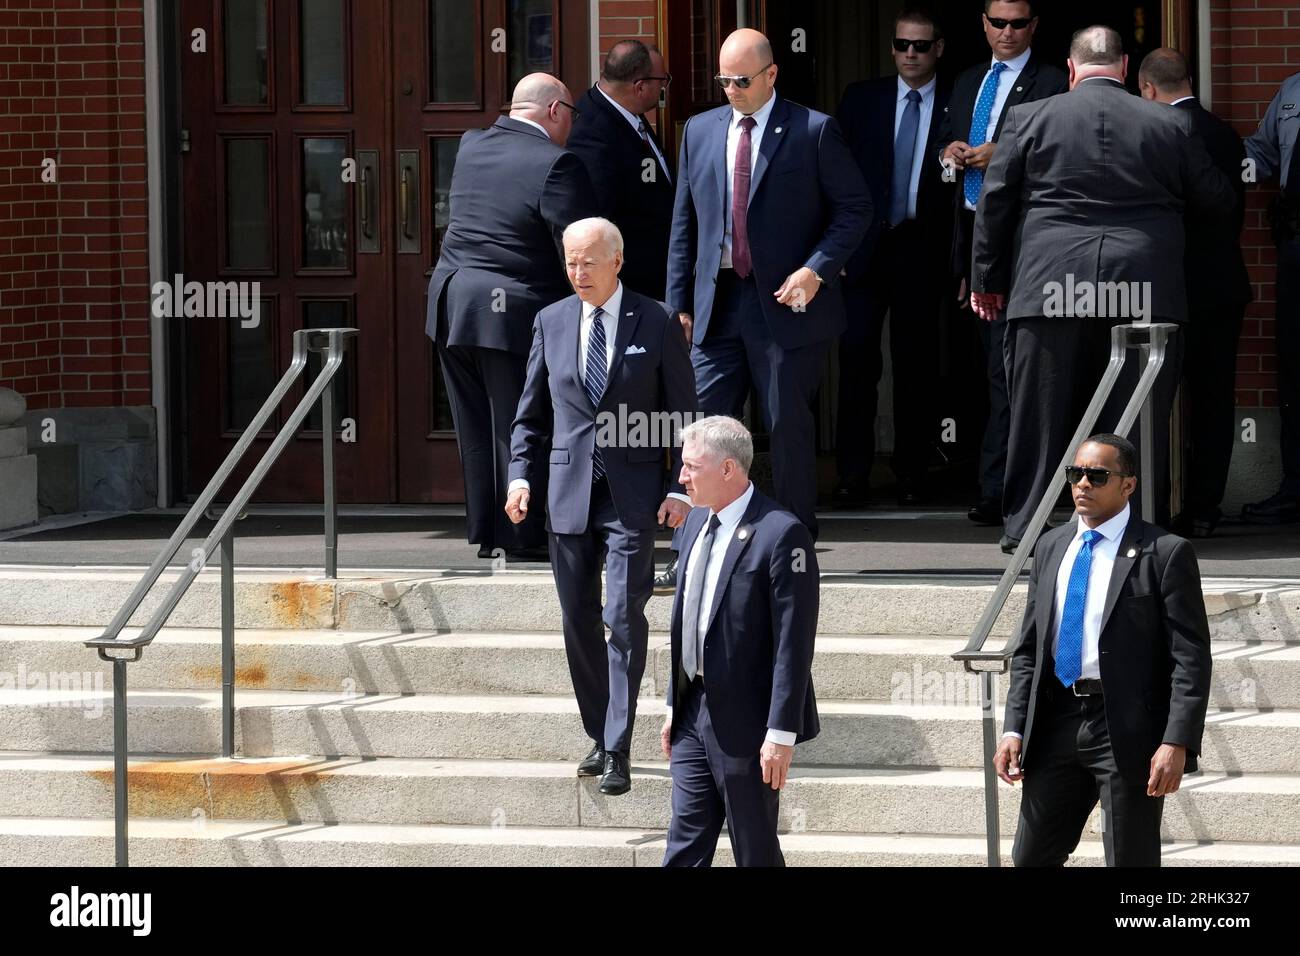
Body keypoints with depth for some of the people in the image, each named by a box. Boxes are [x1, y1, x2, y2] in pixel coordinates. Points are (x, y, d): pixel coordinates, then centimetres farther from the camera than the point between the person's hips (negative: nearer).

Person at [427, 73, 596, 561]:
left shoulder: (471, 147, 8)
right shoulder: (555, 166, -15)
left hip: (451, 302, 7)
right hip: (513, 312, -7)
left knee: (475, 429, 14)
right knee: (519, 431, 1)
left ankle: (485, 533, 19)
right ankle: (520, 538, 5)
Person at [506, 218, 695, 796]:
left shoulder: (656, 325, -1)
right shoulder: (551, 322, 7)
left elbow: (683, 413, 2)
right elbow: (533, 411, 14)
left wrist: (681, 489, -7)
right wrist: (521, 475, 1)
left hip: (632, 494, -4)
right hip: (569, 491, 4)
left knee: (623, 617, -11)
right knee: (578, 620, 7)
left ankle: (618, 751, -9)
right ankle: (600, 736, 22)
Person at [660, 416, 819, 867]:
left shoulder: (781, 534, -16)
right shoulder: (698, 521, 10)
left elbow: (793, 643, -18)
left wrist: (781, 733, -20)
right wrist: (675, 706, 17)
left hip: (745, 724, -8)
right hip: (695, 713, 8)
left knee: (755, 850, 3)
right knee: (685, 846, 6)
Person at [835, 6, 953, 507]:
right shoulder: (861, 99, 7)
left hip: (921, 252, 0)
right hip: (864, 248, 1)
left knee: (916, 365, 4)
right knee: (857, 357, -5)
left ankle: (911, 475, 12)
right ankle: (852, 475, -2)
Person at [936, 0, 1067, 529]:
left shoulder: (1051, 83, -4)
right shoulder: (968, 82, 20)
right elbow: (945, 139, 26)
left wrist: (1001, 154, -20)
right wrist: (950, 153, 4)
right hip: (974, 229, 8)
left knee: (1007, 363, -13)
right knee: (994, 361, 11)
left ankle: (995, 490, -16)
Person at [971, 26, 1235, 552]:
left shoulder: (1028, 119, 3)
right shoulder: (1170, 126, 4)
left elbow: (995, 203, 6)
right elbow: (1218, 200, 12)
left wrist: (986, 280, 15)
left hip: (1050, 289, 0)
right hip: (1144, 292, 0)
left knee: (1040, 415, 6)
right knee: (1138, 419, 5)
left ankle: (1024, 529, 7)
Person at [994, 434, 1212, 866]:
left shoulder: (1165, 554, -6)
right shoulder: (1051, 547, 12)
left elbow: (1191, 658, -10)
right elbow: (1028, 649, 15)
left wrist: (1177, 742, -19)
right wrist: (1014, 729, 4)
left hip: (1128, 731, -6)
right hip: (1056, 726, 6)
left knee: (1130, 862, 2)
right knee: (1031, 859, 8)